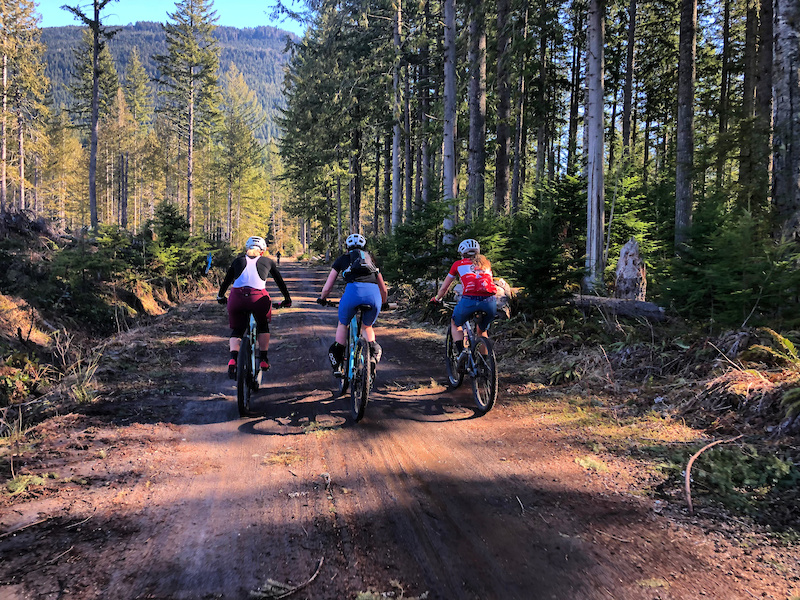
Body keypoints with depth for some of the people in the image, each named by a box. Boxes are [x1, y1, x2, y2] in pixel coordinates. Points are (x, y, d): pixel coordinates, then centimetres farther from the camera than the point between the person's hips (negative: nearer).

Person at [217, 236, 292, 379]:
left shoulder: (238, 260, 23)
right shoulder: (267, 261, 20)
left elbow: (226, 280, 29)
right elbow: (280, 281, 28)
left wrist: (220, 297, 44)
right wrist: (287, 299, 39)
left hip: (237, 298, 1)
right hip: (258, 298, -1)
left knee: (237, 330, 20)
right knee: (263, 326, 27)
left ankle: (232, 360, -2)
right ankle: (264, 359, 22)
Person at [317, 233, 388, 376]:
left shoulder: (342, 259, 27)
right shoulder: (370, 258, 34)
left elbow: (327, 287, 27)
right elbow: (384, 290, 38)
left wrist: (321, 298, 48)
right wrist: (382, 303, 58)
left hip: (353, 290, -2)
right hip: (373, 293, 2)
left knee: (342, 324, 25)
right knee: (367, 327, 31)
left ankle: (337, 364, 20)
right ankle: (373, 351, 9)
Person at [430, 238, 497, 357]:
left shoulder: (458, 264, 20)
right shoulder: (485, 263, 27)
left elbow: (444, 287, 28)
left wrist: (436, 299, 47)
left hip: (469, 300, -3)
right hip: (490, 302, 3)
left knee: (455, 324, 27)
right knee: (482, 331, 30)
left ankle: (462, 353, 7)